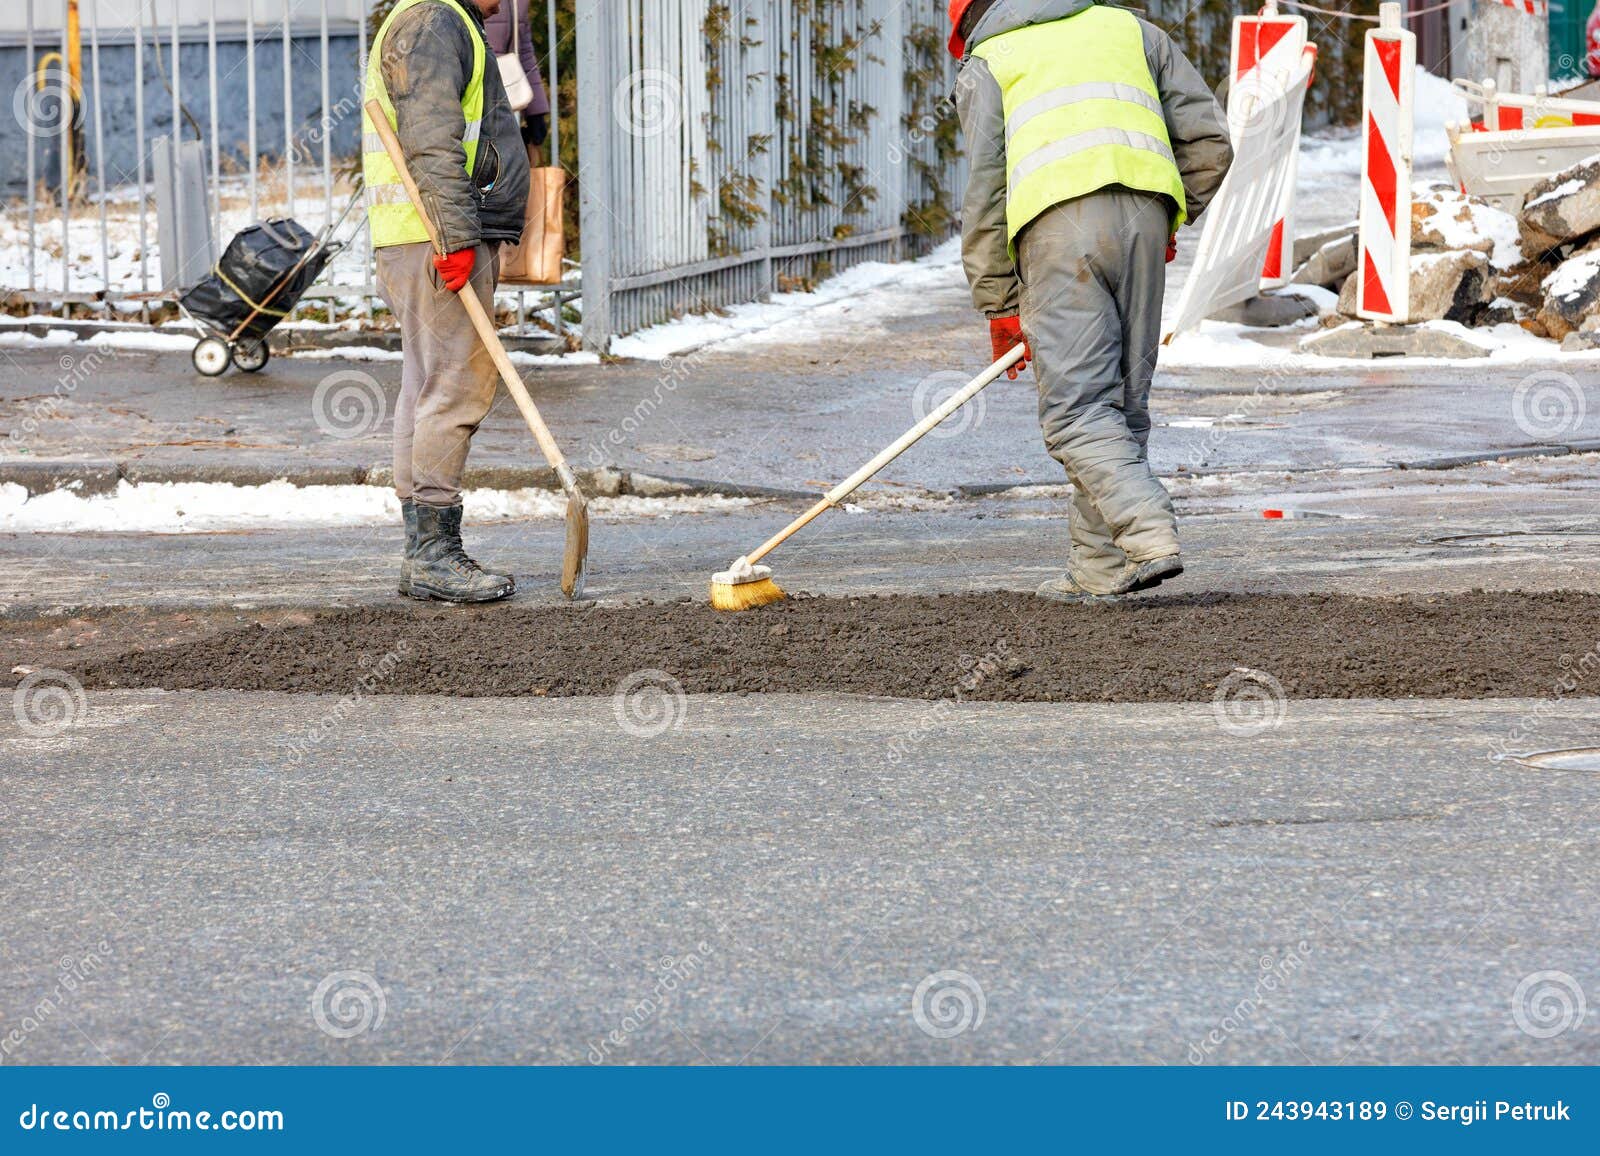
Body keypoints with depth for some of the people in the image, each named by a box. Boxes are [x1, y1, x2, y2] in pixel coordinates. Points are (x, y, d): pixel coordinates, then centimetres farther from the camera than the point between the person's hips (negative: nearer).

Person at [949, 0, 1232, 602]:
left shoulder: (985, 64, 18)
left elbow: (984, 194, 10)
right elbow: (1208, 138, 19)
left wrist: (999, 305, 14)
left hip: (1058, 224, -4)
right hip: (1145, 213, 4)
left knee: (1076, 408, -7)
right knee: (1124, 401, 11)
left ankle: (1150, 536, -24)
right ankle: (1098, 567, 12)